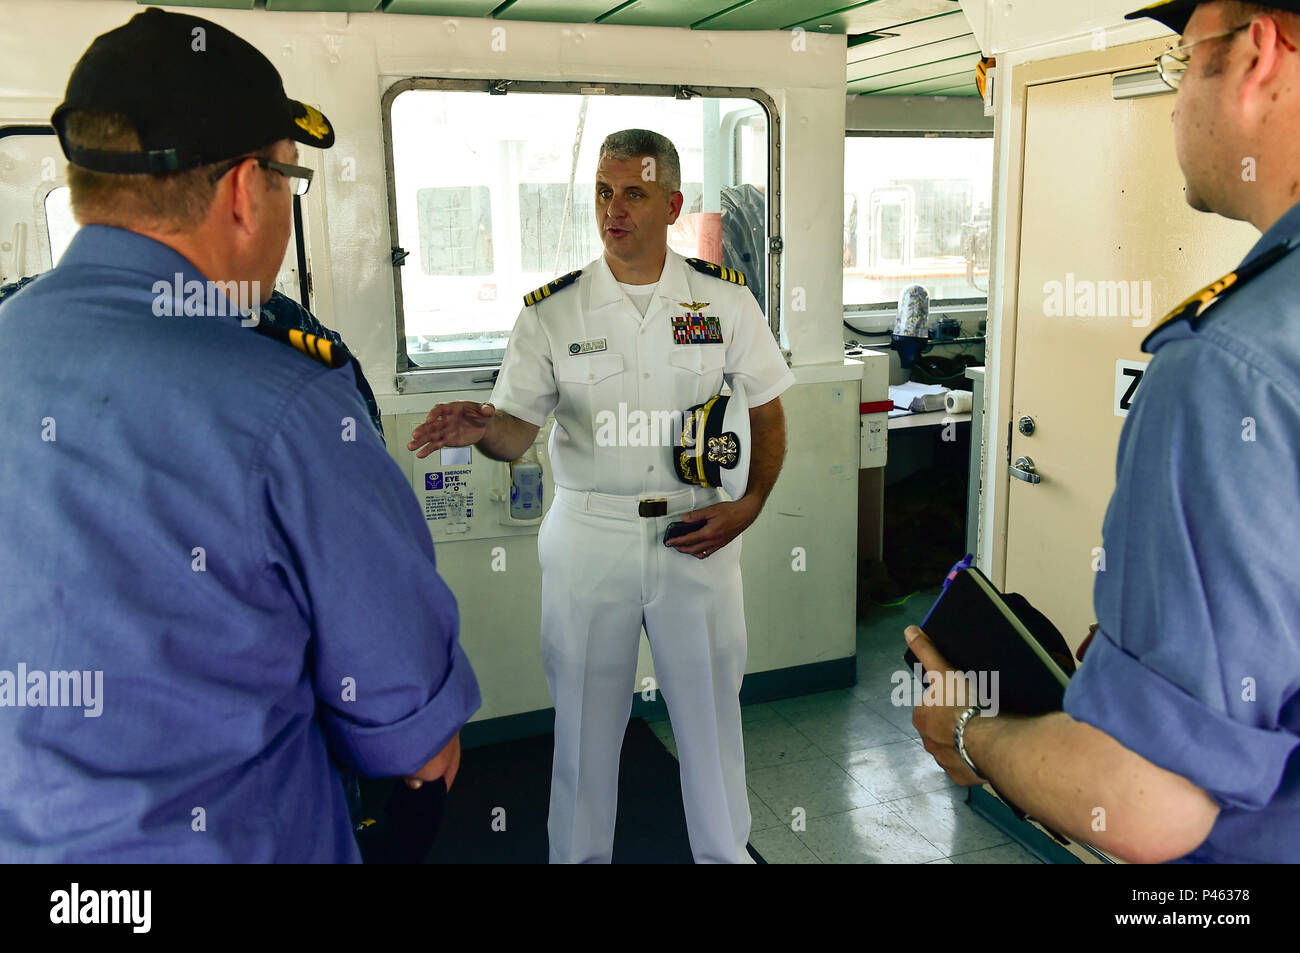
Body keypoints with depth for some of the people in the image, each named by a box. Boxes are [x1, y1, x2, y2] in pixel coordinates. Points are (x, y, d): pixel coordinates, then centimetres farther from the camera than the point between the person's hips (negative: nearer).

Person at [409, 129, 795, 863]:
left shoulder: (725, 298, 0)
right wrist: (481, 427, -28)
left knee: (710, 706, 14)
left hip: (696, 529, 1)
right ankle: (580, 854, 34)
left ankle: (725, 850, 37)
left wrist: (749, 506, -6)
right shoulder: (551, 309, -2)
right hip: (588, 535, 0)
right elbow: (517, 431, -4)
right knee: (586, 713, 11)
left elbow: (768, 411, 7)